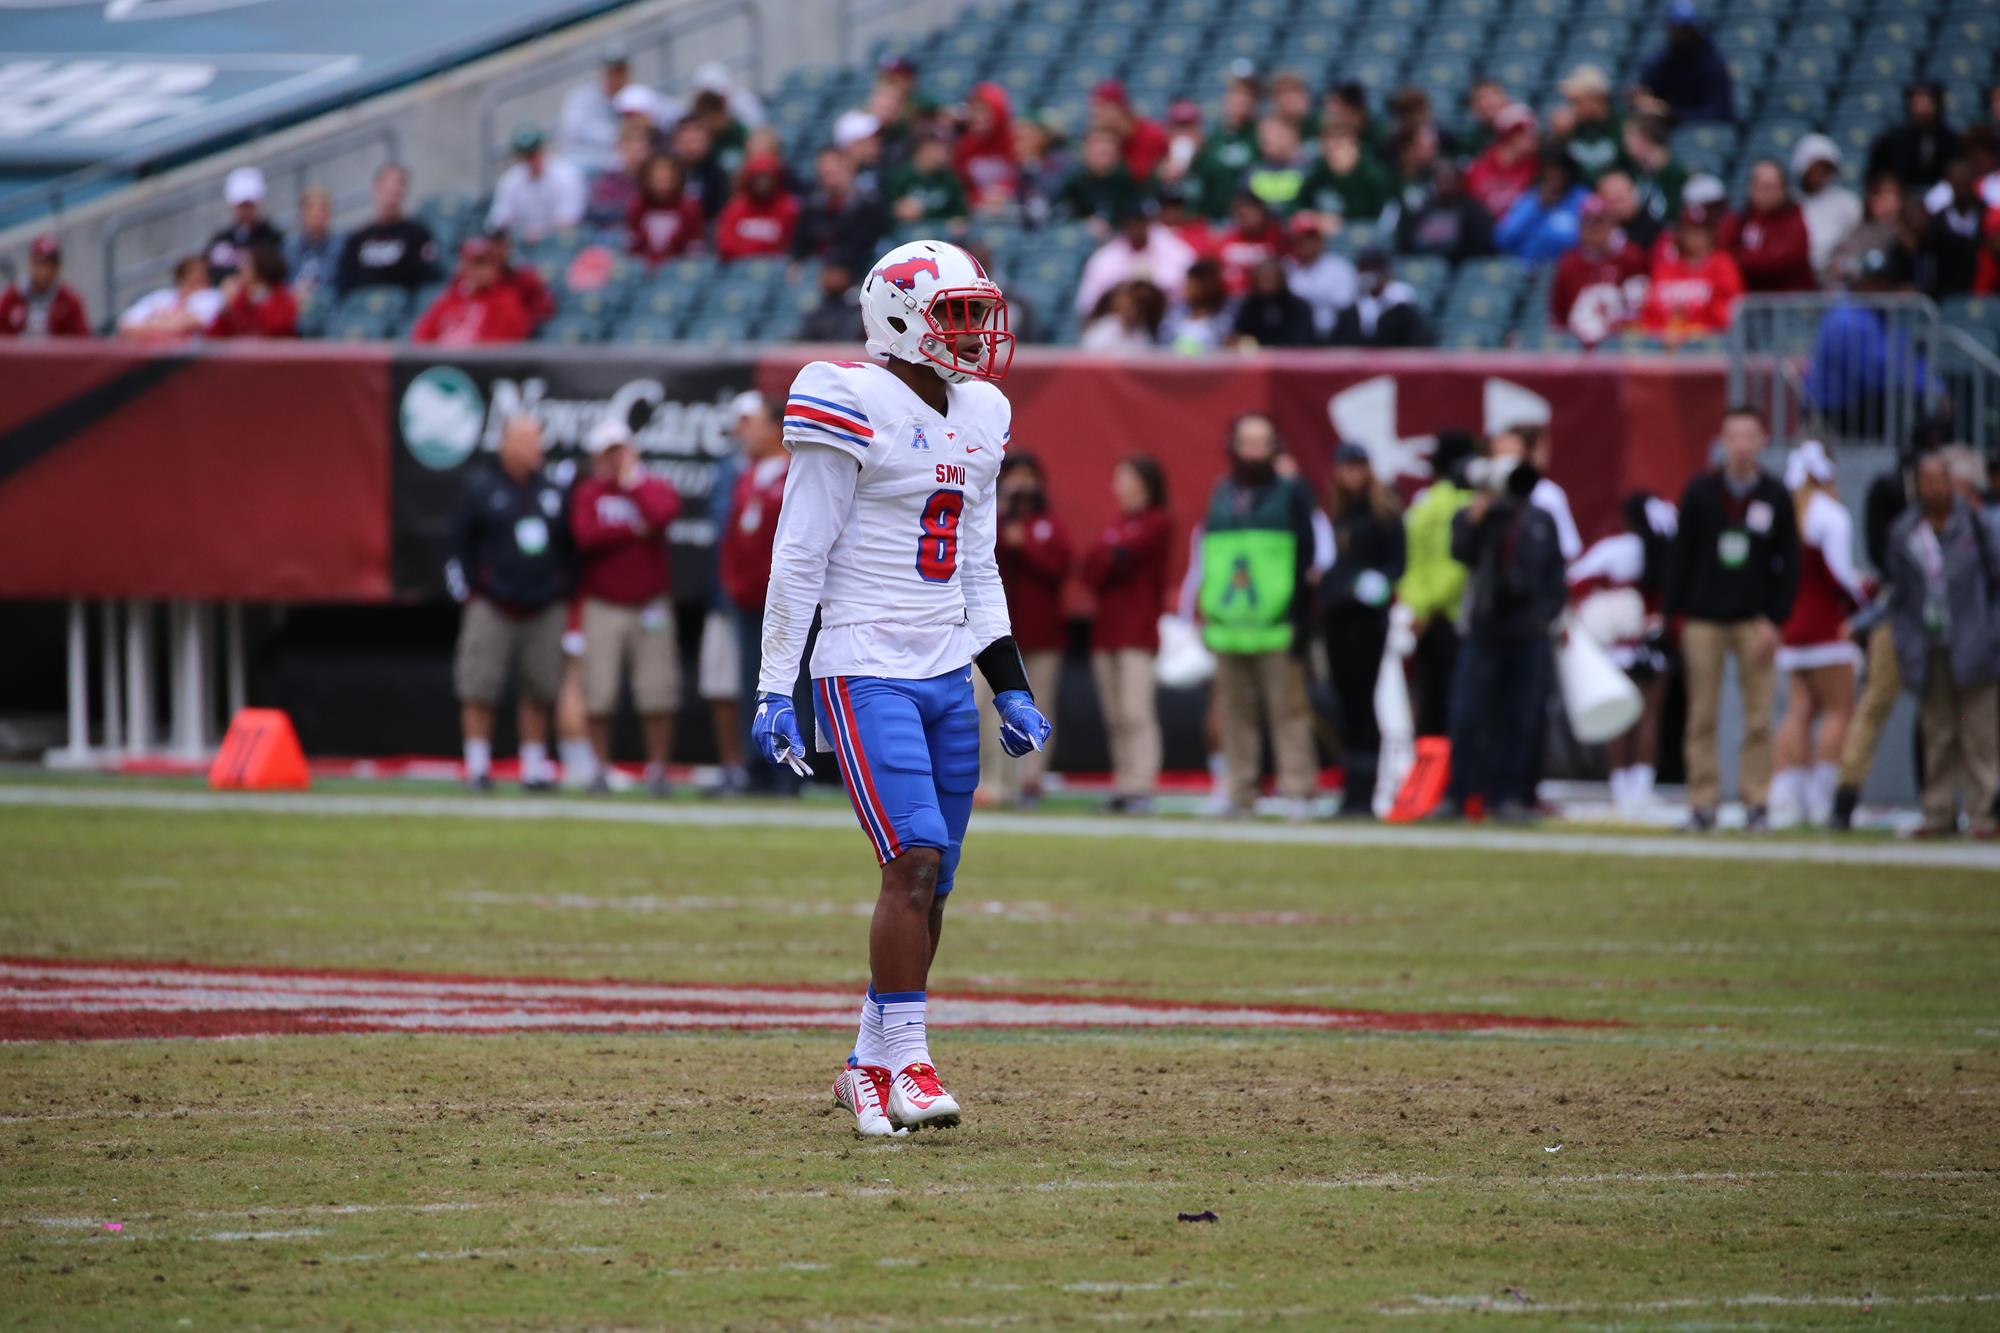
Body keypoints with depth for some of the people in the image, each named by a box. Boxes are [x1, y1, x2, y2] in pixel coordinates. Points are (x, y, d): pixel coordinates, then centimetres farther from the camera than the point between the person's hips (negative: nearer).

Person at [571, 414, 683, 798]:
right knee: (599, 693, -3)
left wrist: (633, 480, -5)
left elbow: (663, 513, -17)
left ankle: (657, 768, 3)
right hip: (603, 606, 0)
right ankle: (600, 769, 6)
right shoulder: (588, 493, 6)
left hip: (651, 605, 0)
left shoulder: (655, 487, 7)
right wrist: (632, 529, -11)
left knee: (657, 691, -5)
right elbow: (585, 535, -12)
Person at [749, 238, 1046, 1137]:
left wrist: (1012, 691, 16)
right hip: (867, 673, -7)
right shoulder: (855, 408, -11)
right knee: (915, 856, -17)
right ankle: (907, 1068, -12)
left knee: (929, 885, 7)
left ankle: (870, 1067, 18)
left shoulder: (978, 418, 12)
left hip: (949, 676, 7)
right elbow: (799, 559, -10)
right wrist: (774, 692, -11)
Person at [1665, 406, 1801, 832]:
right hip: (1704, 619, 0)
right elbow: (1681, 556, 6)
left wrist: (1775, 620, -5)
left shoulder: (1775, 497, 4)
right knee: (1702, 717, 0)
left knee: (1758, 717, -2)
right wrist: (1678, 613, 0)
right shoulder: (1700, 493, 4)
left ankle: (1757, 801, 3)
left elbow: (1788, 565, 4)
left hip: (1754, 621, 0)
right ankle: (1702, 801, 4)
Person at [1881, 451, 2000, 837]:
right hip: (1929, 652, 3)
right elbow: (1899, 597, 12)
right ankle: (1939, 814, 10)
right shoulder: (1904, 534, 6)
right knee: (1937, 736, 5)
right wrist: (1905, 646, 4)